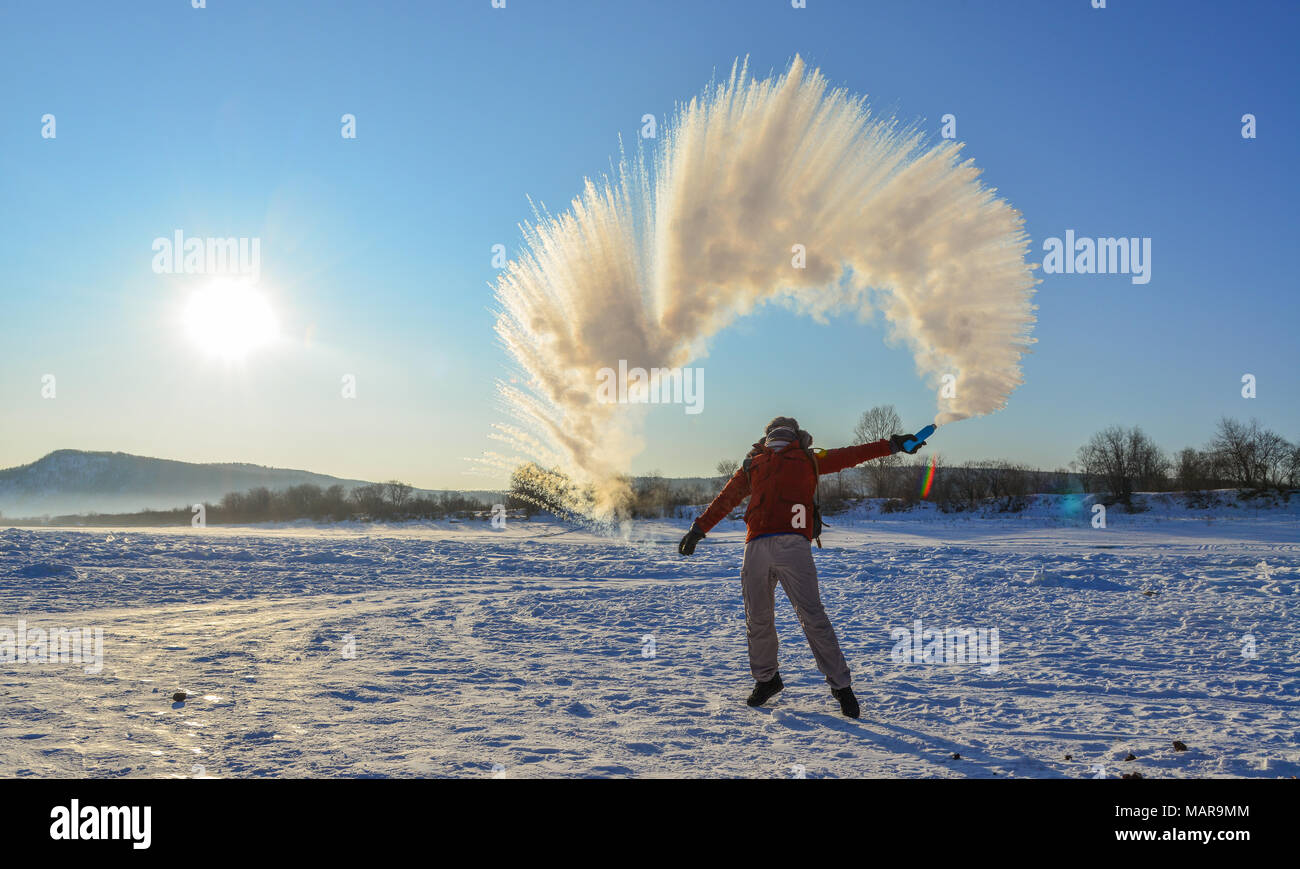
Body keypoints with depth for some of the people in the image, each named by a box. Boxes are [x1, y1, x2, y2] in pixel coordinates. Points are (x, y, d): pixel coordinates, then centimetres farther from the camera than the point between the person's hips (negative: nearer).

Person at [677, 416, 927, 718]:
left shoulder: (808, 460, 20)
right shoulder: (753, 465, 25)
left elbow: (850, 455, 18)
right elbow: (725, 499, 31)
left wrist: (892, 445, 12)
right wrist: (699, 529, 31)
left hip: (793, 544, -3)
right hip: (756, 546, 3)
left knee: (813, 618, -8)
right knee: (757, 620, 8)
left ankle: (841, 685, 0)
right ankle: (766, 679, 28)